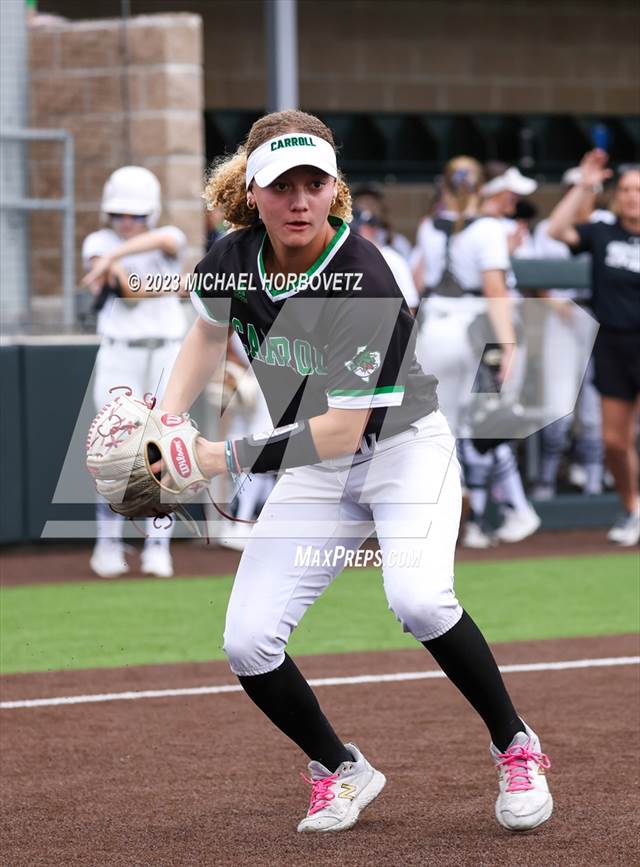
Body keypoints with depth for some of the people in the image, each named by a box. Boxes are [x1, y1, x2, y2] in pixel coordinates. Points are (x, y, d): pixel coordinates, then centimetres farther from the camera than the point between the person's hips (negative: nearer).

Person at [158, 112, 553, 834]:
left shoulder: (363, 282, -28)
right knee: (247, 644, -9)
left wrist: (227, 458, -29)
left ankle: (515, 748, -10)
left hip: (405, 449, -5)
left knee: (418, 599, -32)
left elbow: (343, 429, -29)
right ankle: (340, 772, 16)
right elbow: (209, 330, 15)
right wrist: (166, 422, 1)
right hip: (315, 473, 5)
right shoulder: (233, 259, -9)